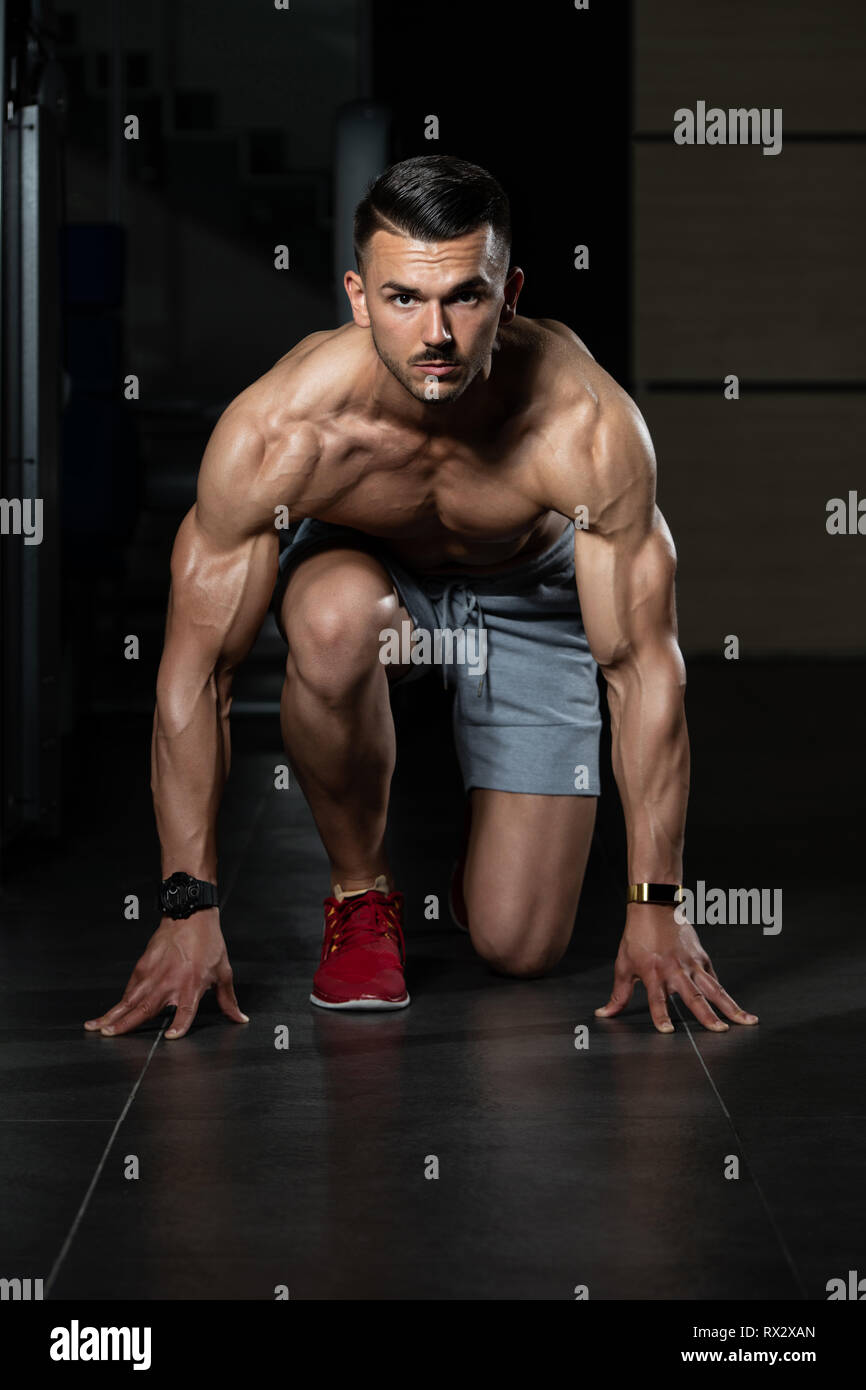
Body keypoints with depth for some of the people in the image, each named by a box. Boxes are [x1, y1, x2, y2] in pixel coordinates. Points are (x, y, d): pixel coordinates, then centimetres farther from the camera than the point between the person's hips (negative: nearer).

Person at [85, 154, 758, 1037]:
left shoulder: (587, 428, -36)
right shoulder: (277, 431, -35)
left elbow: (644, 666, -26)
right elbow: (195, 671, -27)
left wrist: (656, 907, -24)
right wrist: (189, 909, -28)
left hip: (529, 598, 0)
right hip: (365, 565, 0)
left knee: (518, 948, -10)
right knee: (334, 619, -40)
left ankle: (476, 833, 28)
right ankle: (360, 889, -13)